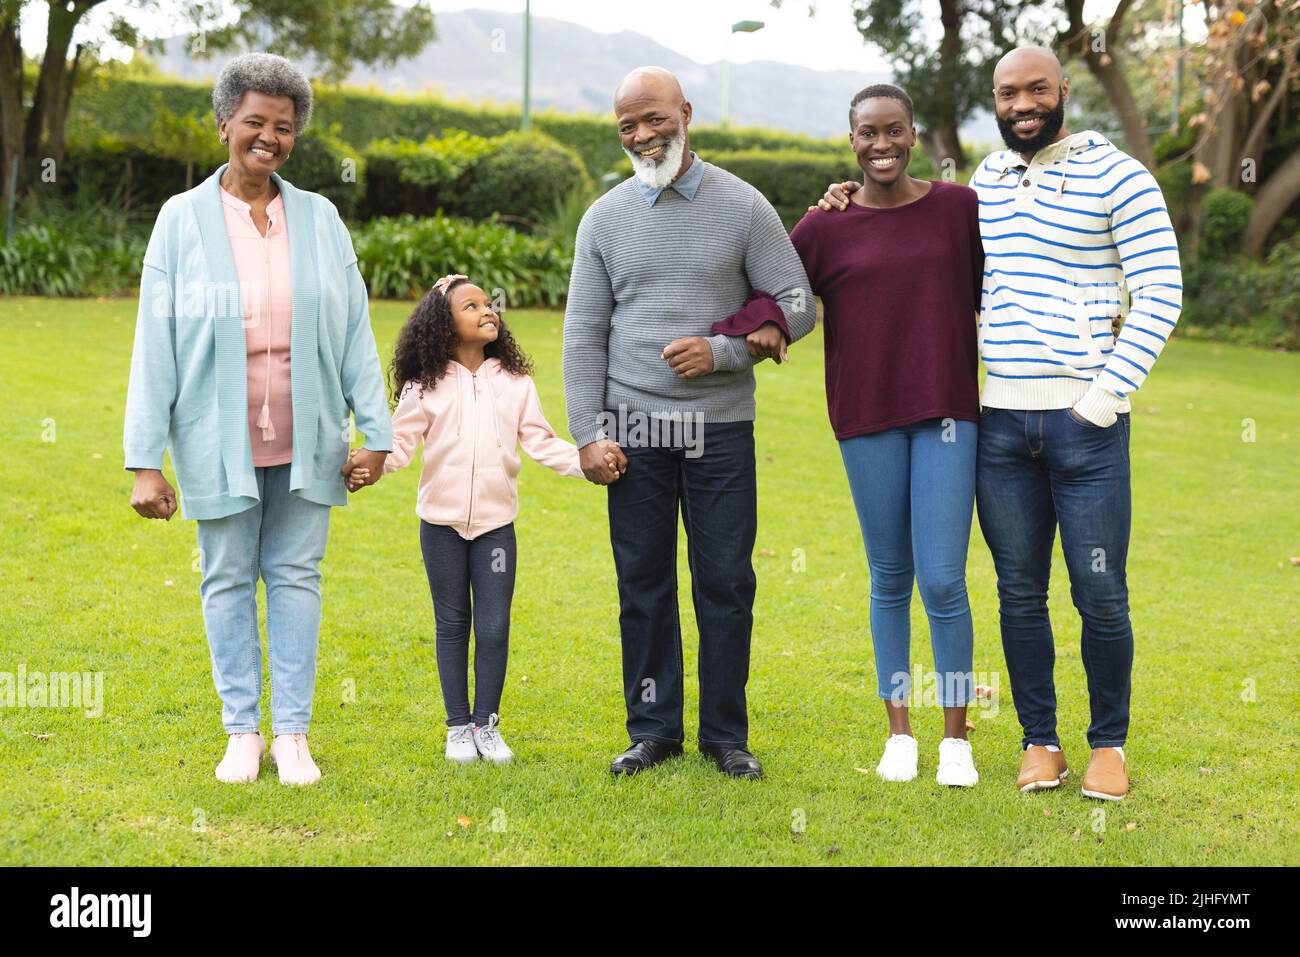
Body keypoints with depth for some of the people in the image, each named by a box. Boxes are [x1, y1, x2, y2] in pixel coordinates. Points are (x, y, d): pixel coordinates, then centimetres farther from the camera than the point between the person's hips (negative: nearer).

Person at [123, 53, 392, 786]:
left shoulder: (319, 218, 4)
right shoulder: (183, 219, -2)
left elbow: (355, 333, 5)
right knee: (228, 579, 6)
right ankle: (243, 730, 19)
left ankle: (293, 732, 15)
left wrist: (375, 429, -1)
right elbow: (155, 345, -4)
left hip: (304, 439, 1)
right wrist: (146, 462, -8)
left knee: (296, 576, 6)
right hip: (219, 440, -1)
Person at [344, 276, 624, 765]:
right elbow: (400, 441, -6)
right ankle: (458, 726, 18)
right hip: (442, 522, -1)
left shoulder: (515, 384, 4)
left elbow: (542, 442, 4)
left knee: (494, 627, 0)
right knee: (452, 624, 8)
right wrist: (367, 464, -26)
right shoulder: (426, 387, -1)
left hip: (496, 522, 1)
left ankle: (487, 723, 14)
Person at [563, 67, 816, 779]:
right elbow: (583, 335, 7)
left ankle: (725, 733, 14)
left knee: (726, 584, 2)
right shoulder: (605, 219, 6)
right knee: (643, 585, 6)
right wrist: (587, 434, -1)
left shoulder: (742, 206, 1)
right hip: (633, 427, 1)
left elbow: (796, 305, 1)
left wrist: (722, 352, -13)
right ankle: (654, 730, 17)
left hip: (721, 426, -1)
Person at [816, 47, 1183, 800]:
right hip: (1001, 424, 5)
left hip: (1086, 422, -4)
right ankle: (1040, 742, 21)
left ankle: (1110, 744, 17)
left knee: (1101, 595, 0)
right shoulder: (988, 179, 13)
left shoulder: (1117, 175, -4)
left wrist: (1106, 395, -12)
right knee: (1021, 592, 8)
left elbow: (1161, 293, -7)